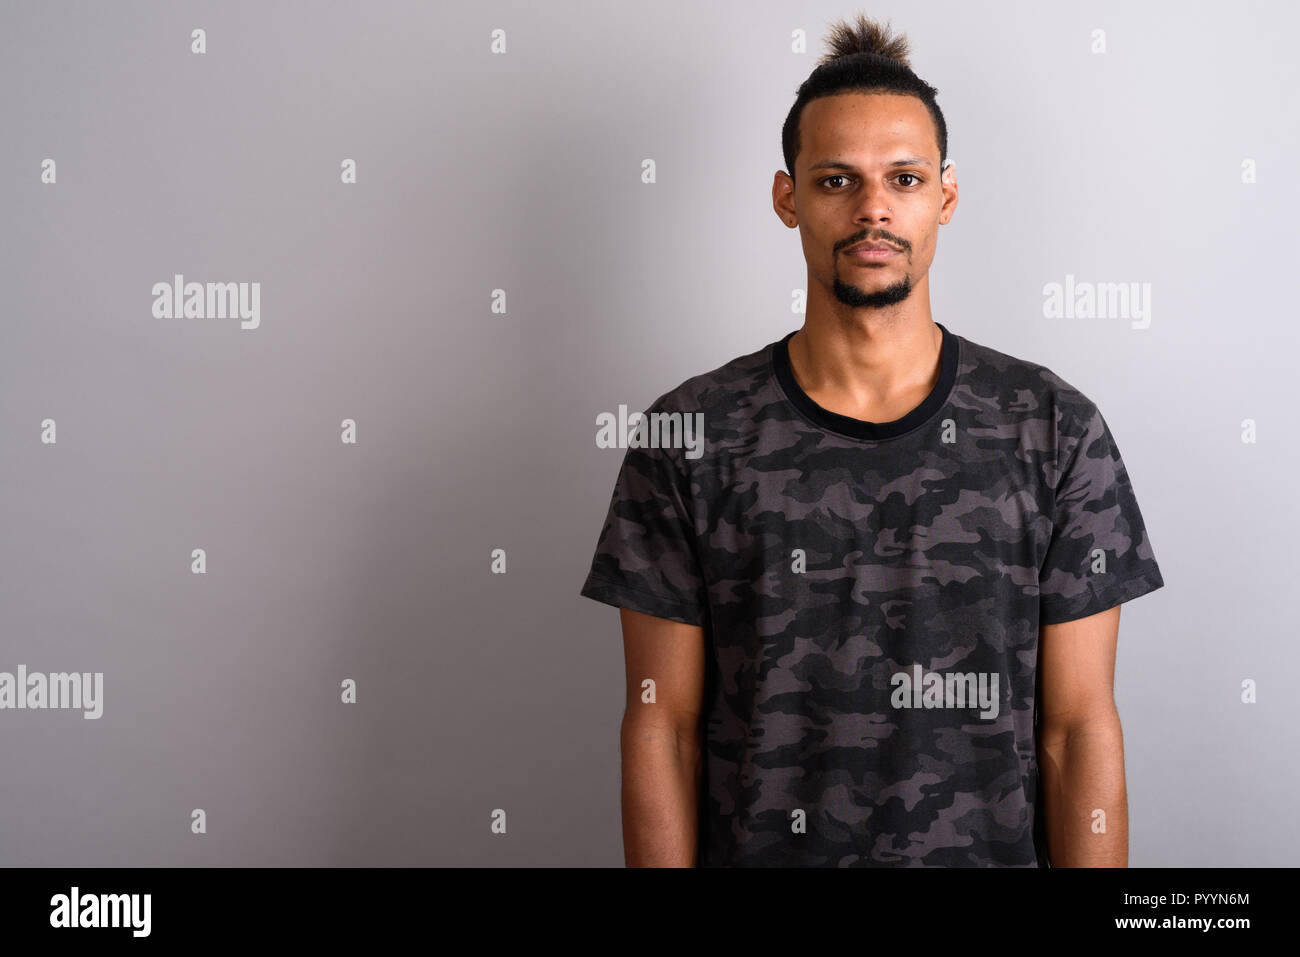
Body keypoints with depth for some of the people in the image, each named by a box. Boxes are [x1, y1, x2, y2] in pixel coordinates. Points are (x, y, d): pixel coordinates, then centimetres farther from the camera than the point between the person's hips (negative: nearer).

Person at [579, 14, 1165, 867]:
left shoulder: (1057, 431, -6)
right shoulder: (688, 437, -8)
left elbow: (1079, 728, -6)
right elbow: (663, 725, -6)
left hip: (989, 846, 1)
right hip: (757, 847, 0)